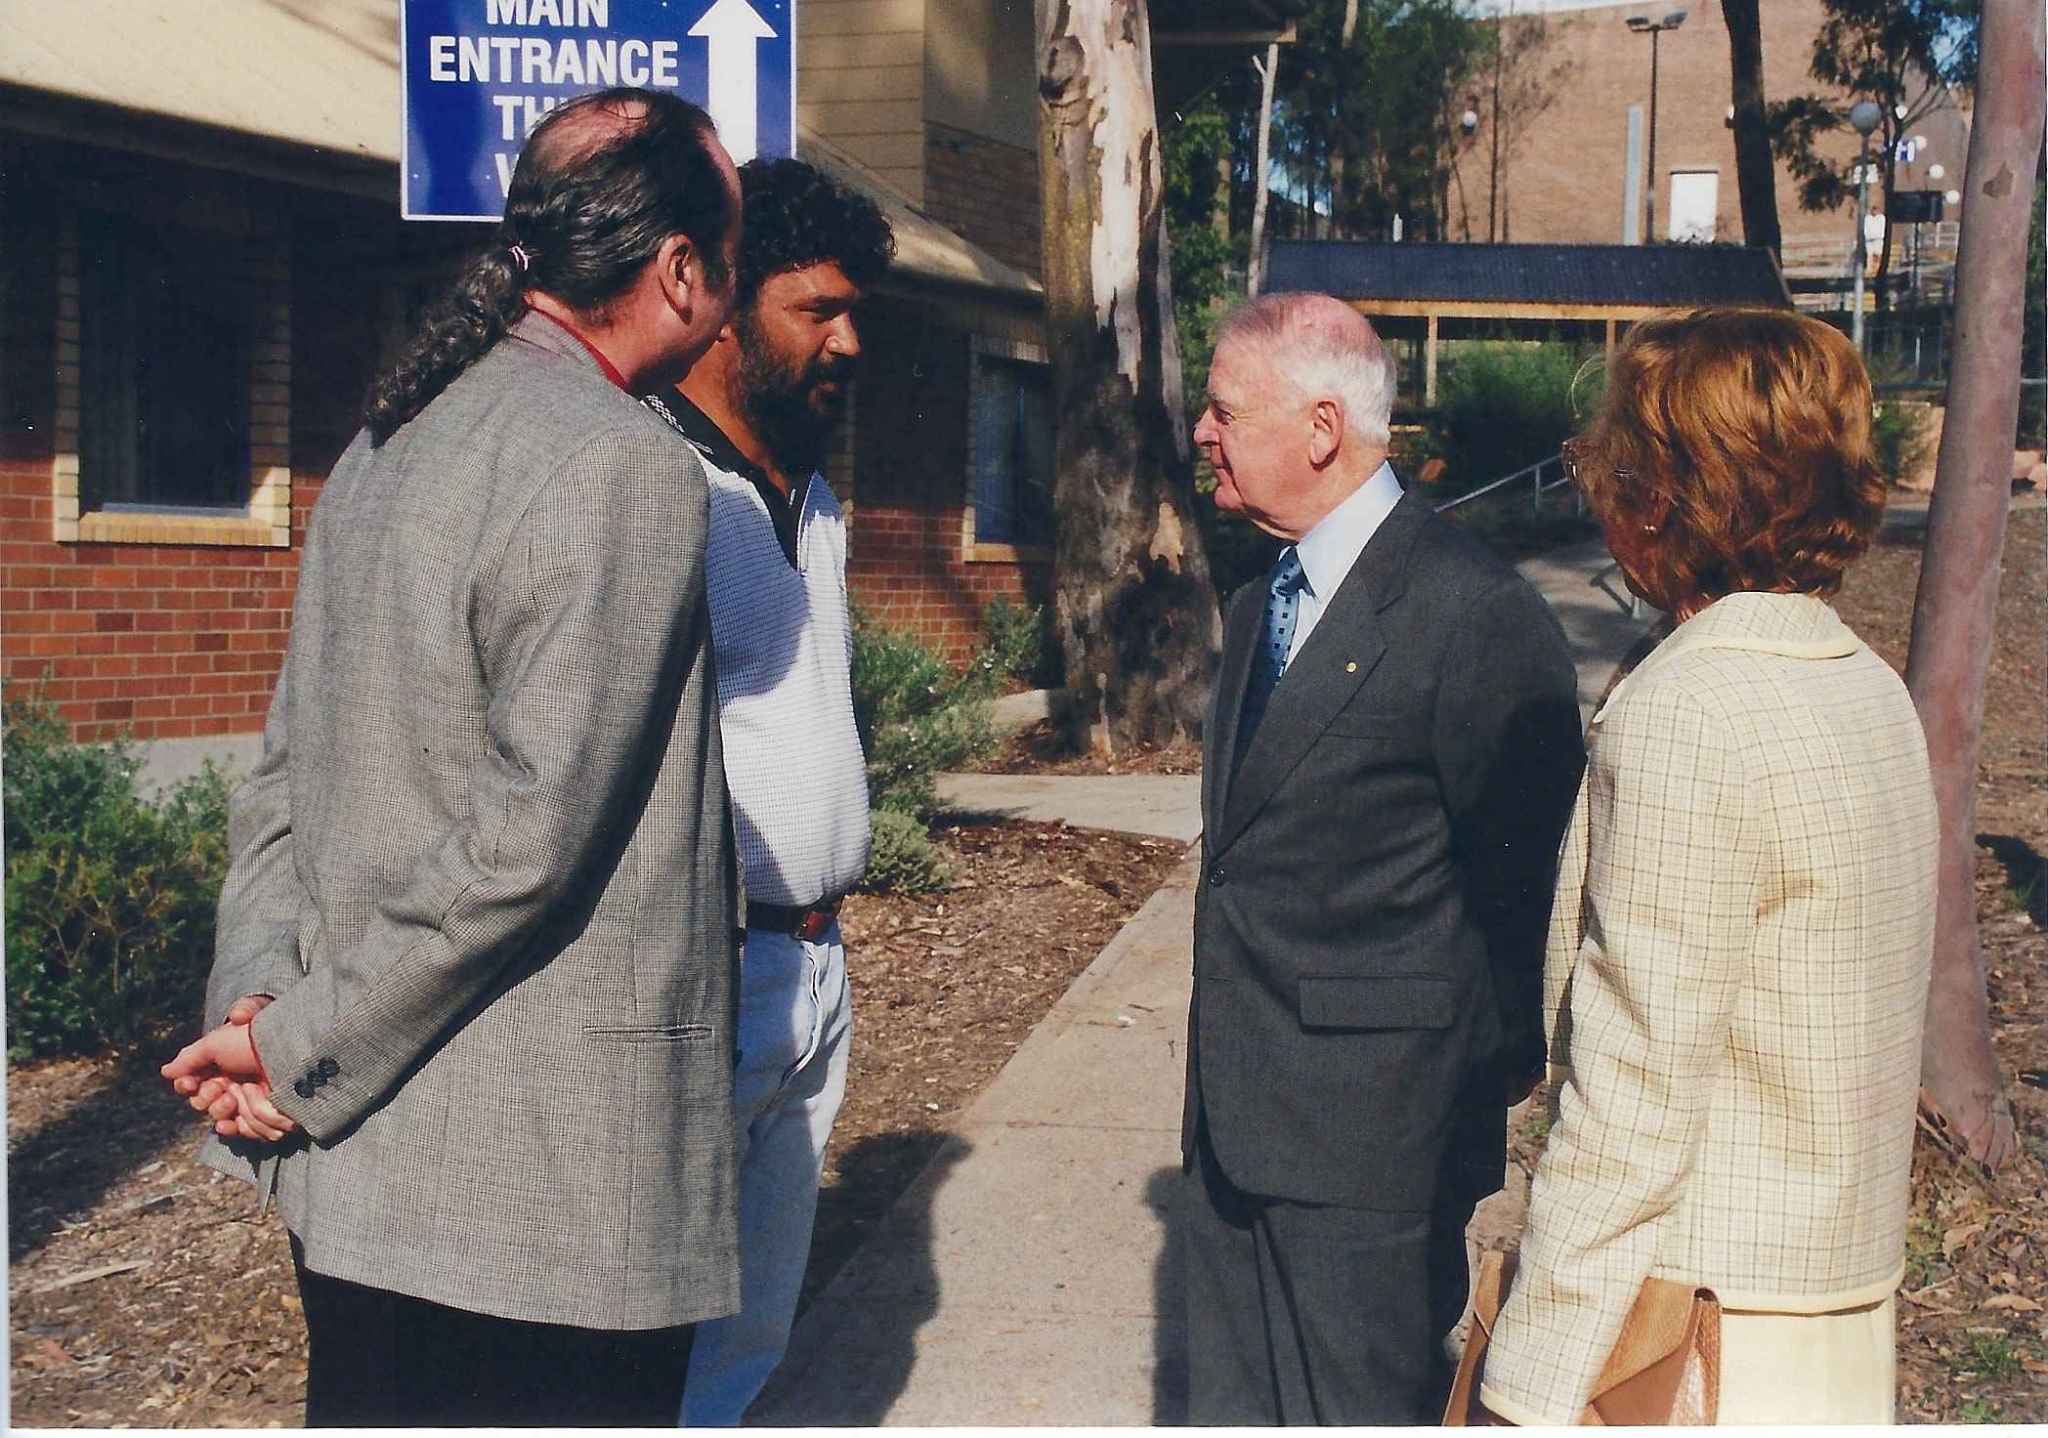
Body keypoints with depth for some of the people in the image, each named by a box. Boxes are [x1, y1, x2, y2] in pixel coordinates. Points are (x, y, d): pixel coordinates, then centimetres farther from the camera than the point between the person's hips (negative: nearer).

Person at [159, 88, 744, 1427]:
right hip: (549, 1201, -8)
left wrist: (258, 995, 1)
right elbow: (524, 842, -21)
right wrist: (294, 1047, -12)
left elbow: (284, 776, 10)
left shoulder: (384, 447, 11)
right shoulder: (629, 471, -16)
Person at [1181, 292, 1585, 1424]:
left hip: (1373, 1131, -8)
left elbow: (1522, 887, -13)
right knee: (1236, 1403, 17)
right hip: (1234, 1120, 9)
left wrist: (1475, 1095, -7)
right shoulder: (1256, 607, 12)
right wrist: (1221, 1069, 16)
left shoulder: (1477, 615, -16)